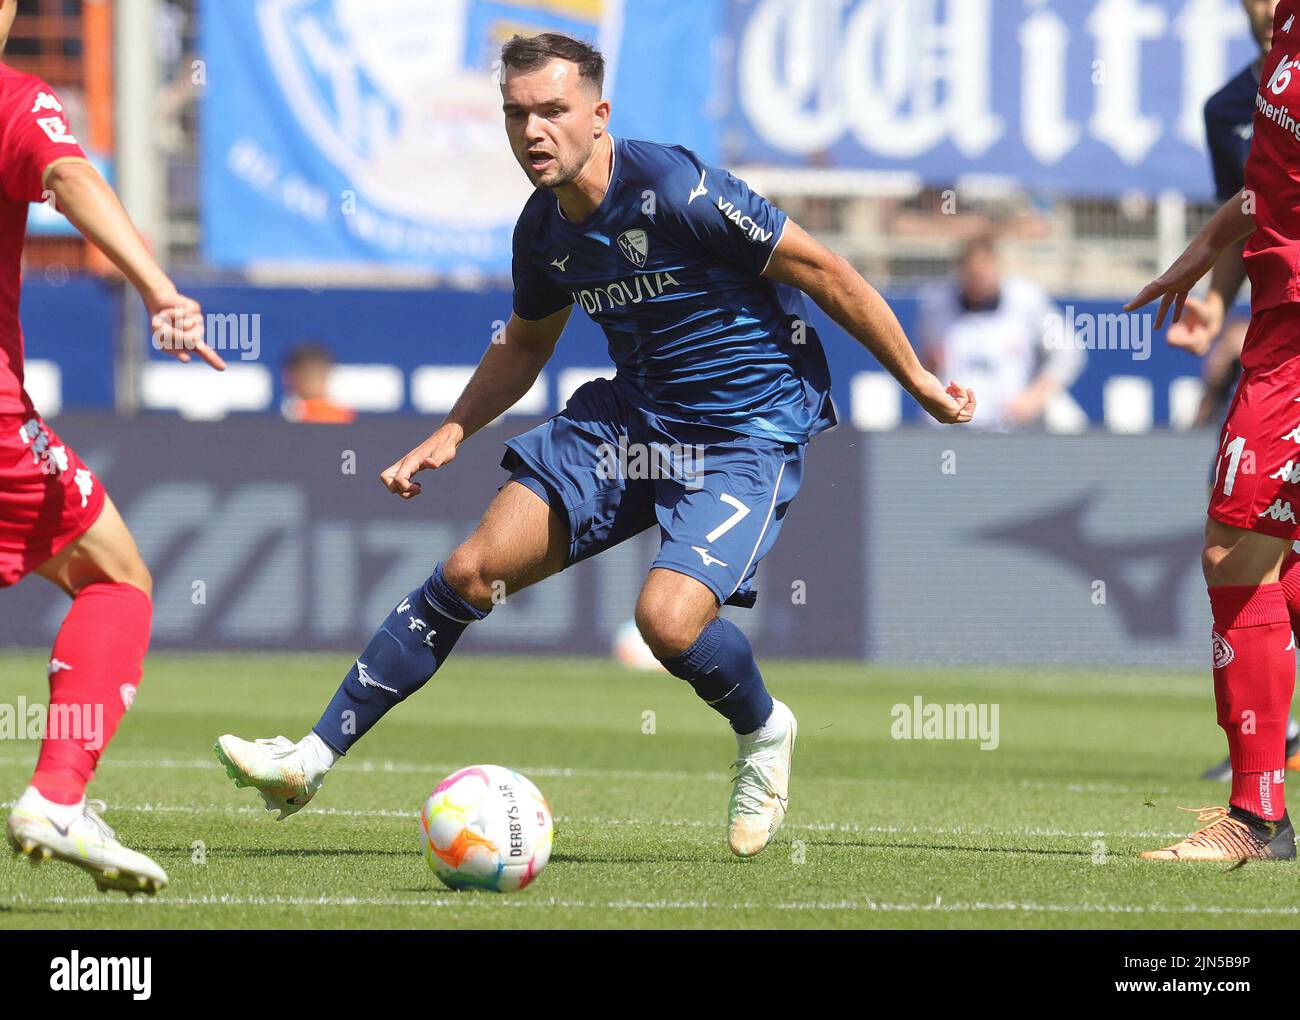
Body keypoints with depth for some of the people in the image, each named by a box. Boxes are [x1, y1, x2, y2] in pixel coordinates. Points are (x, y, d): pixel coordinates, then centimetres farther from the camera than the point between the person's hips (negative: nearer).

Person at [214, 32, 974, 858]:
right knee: (470, 573, -4)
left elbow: (823, 271, -15)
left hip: (749, 433, -7)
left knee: (668, 618, -27)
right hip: (630, 417, 7)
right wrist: (451, 435, 8)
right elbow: (525, 345, 22)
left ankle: (763, 731, 7)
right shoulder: (544, 230, 1)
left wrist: (917, 380, -9)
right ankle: (315, 757, 1)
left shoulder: (675, 189, -22)